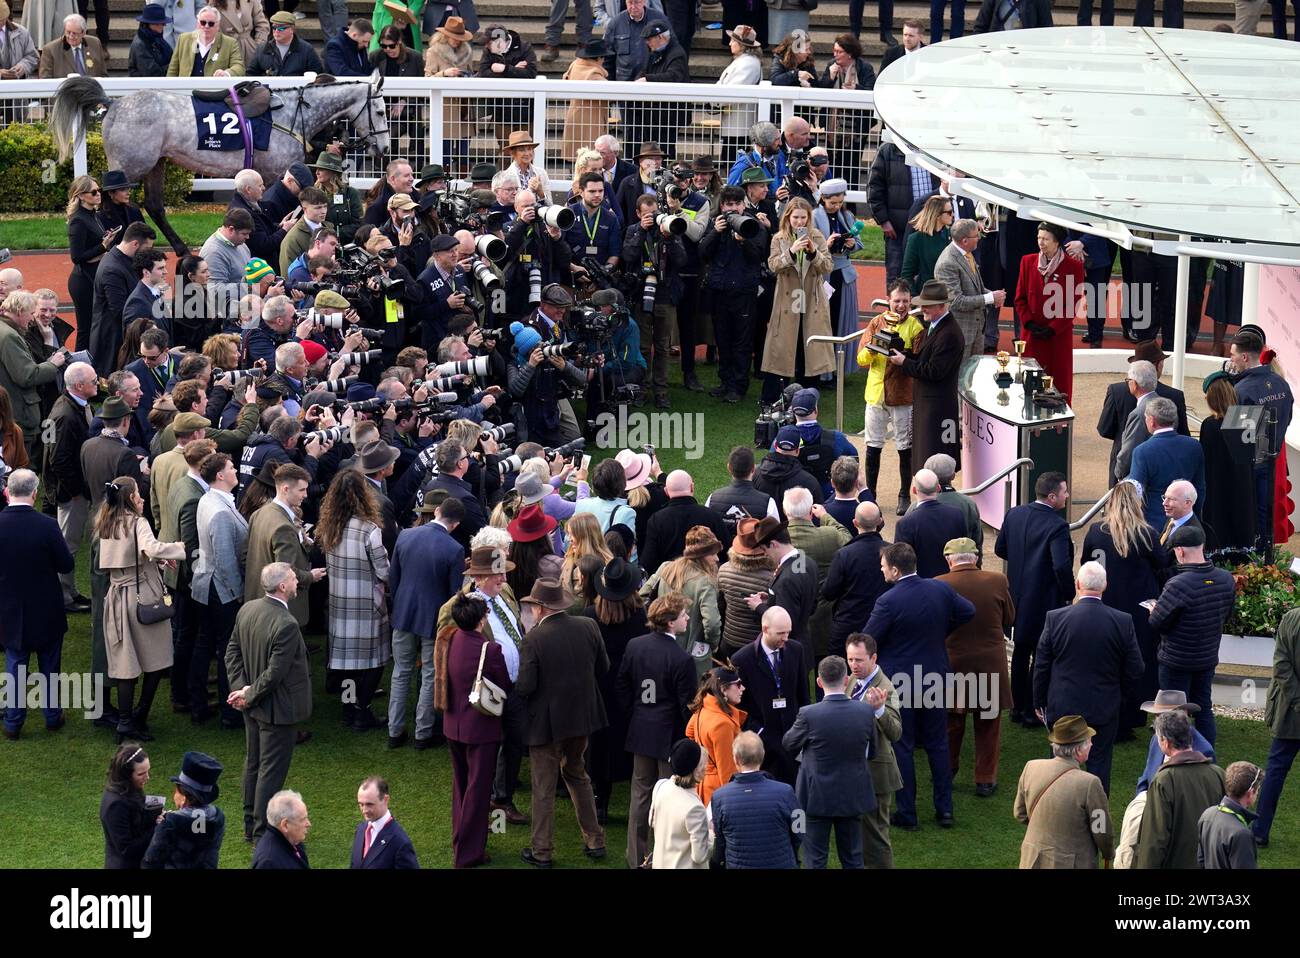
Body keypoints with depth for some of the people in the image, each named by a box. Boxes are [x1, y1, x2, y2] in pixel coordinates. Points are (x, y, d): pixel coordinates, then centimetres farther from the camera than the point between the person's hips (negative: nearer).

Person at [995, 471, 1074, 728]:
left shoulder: (1014, 514, -1)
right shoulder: (1057, 526, -22)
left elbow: (1000, 549, 9)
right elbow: (1062, 565, -29)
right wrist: (1069, 594, -13)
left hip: (1017, 598, 7)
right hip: (1045, 601, -7)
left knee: (1021, 652, 20)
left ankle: (1018, 707, 30)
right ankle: (1032, 713, 12)